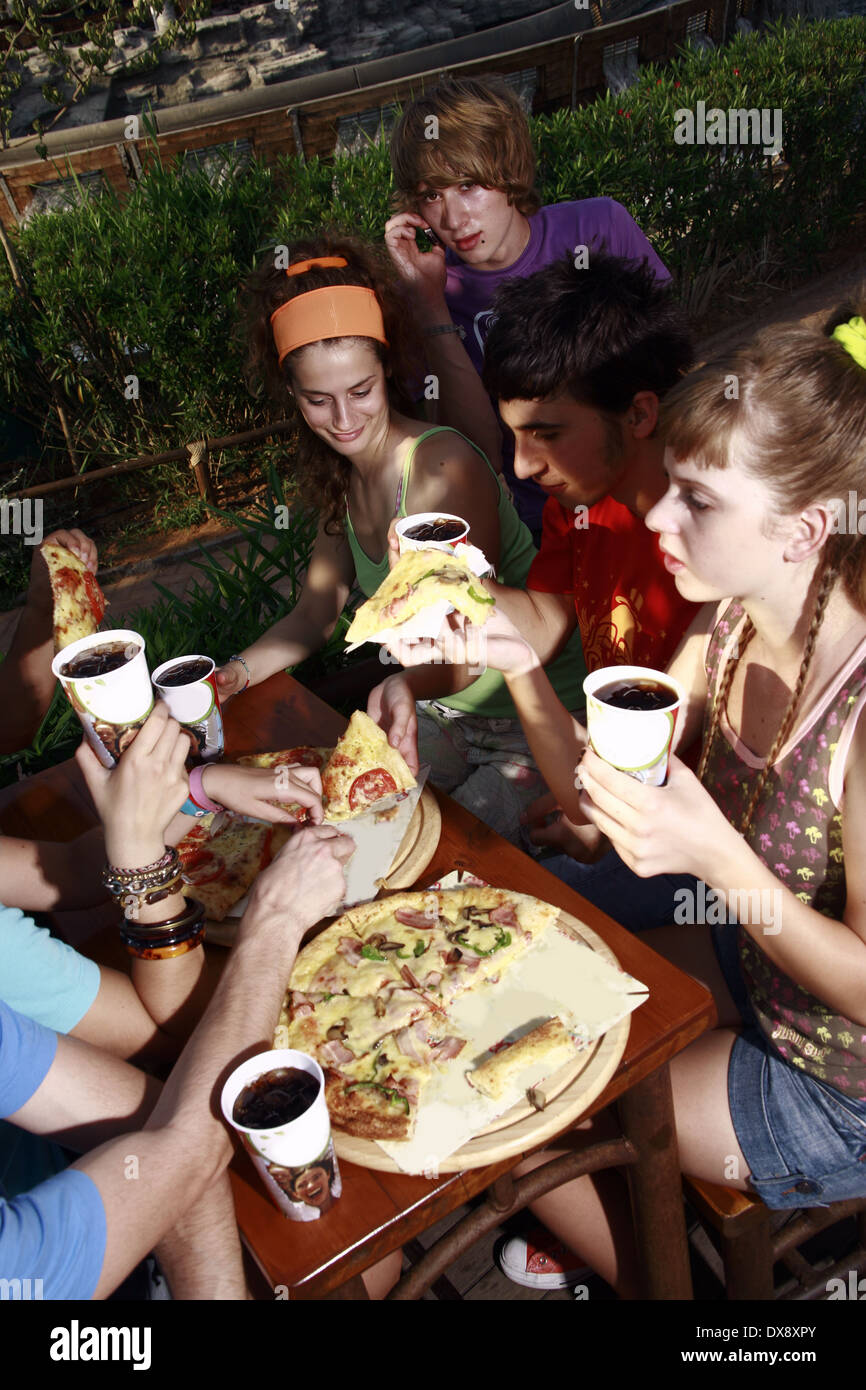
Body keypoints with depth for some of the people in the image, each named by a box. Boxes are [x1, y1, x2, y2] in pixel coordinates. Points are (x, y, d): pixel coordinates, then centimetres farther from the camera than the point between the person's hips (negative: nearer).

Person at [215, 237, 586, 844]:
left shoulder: (443, 464, -22)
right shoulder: (341, 474, 1)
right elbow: (316, 613, 10)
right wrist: (238, 672, -4)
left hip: (540, 725, -7)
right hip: (443, 712, 7)